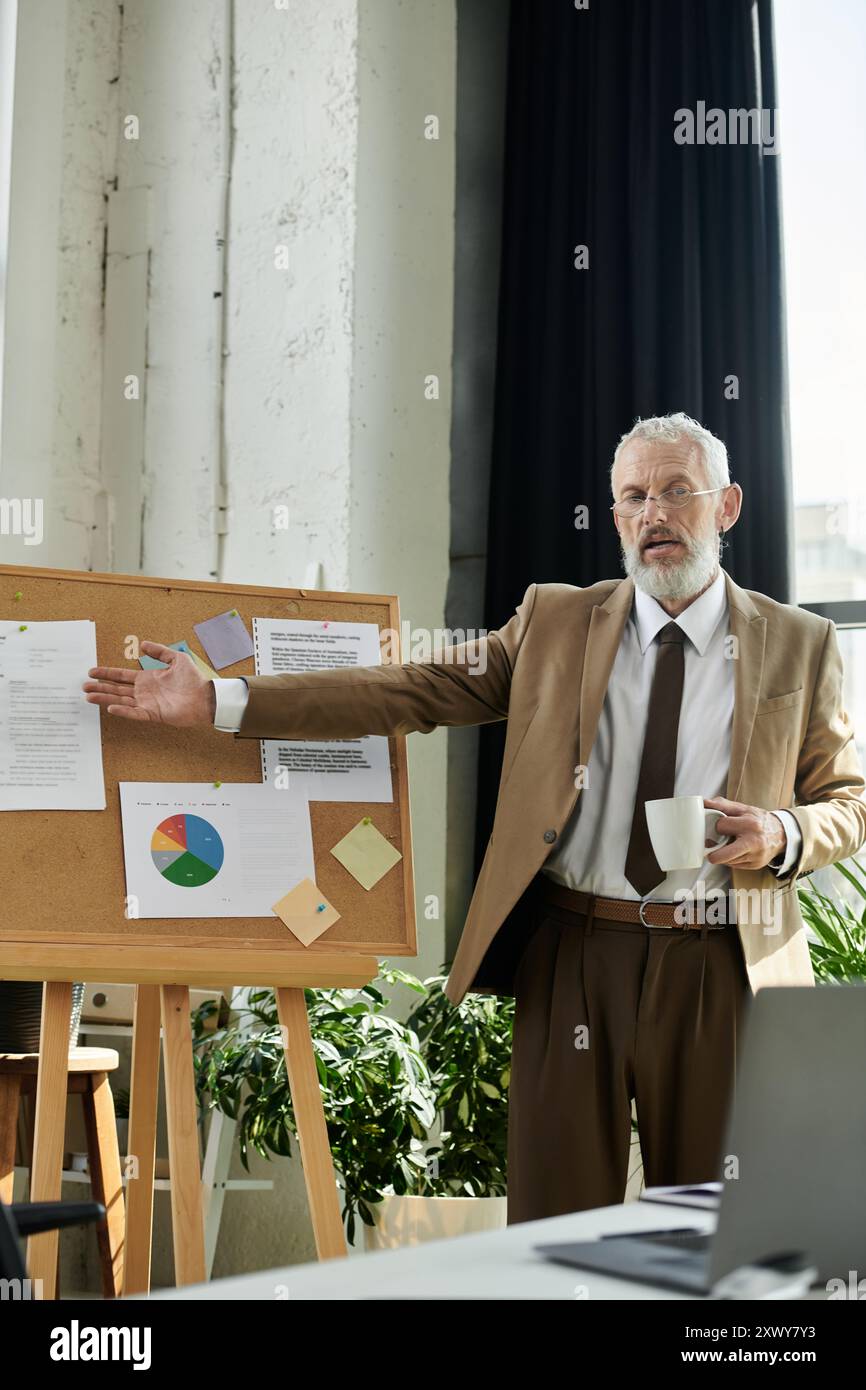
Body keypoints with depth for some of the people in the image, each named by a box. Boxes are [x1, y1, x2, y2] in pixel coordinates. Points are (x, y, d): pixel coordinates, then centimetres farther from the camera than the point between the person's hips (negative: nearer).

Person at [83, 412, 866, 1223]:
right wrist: (215, 702, -5)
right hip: (575, 952, 1)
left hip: (717, 966, 0)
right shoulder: (554, 622, 8)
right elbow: (409, 693, 3)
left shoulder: (800, 645, 6)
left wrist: (782, 835, -13)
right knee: (554, 1218, 4)